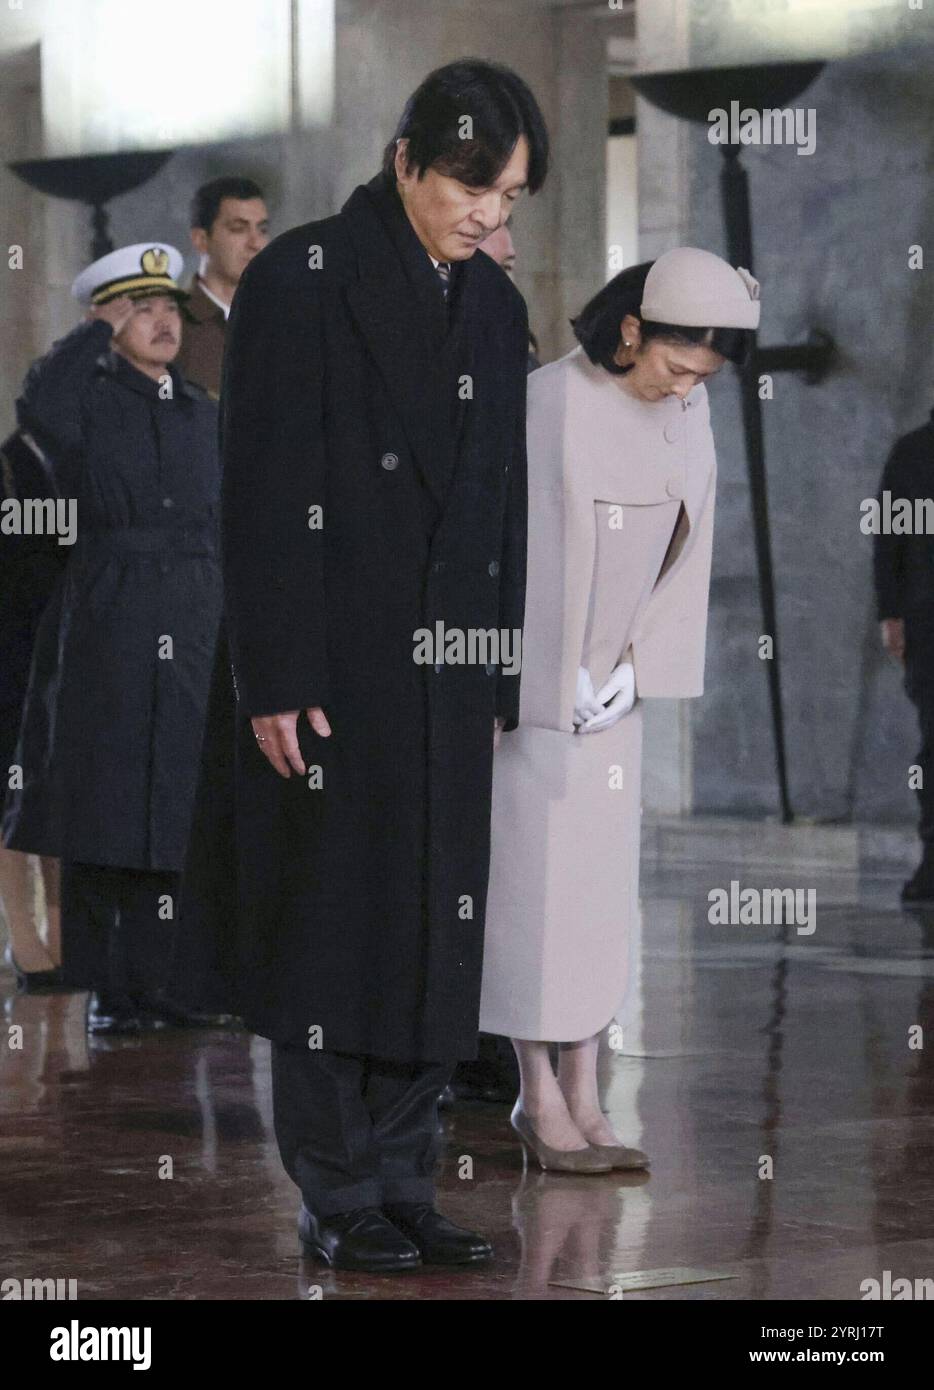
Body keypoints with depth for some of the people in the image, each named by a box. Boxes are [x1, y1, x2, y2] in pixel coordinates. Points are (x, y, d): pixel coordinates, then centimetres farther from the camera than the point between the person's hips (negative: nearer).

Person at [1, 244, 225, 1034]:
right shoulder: (89, 401, 0)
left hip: (193, 636, 4)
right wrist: (99, 332, -13)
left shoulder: (205, 416, 15)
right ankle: (108, 990, 5)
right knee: (102, 817, 0)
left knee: (174, 820, 4)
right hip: (107, 634, -4)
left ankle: (156, 982, 10)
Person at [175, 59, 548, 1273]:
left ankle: (402, 1189, 16)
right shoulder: (299, 282, -9)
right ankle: (337, 1201, 9)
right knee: (332, 931, 0)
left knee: (434, 935, 7)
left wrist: (497, 686, 12)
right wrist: (275, 683, -16)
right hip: (332, 668, -6)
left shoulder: (494, 307, 11)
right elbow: (261, 496, -12)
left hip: (446, 674, 6)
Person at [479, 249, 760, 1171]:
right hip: (530, 674, -6)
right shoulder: (549, 404, -18)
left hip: (611, 682, 6)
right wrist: (565, 683, -14)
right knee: (535, 879, -6)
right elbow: (534, 550, -17)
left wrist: (634, 669, -2)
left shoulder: (686, 413, 2)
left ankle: (582, 1095, 7)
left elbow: (687, 549, 7)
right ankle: (540, 1097, 0)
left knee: (605, 881, 4)